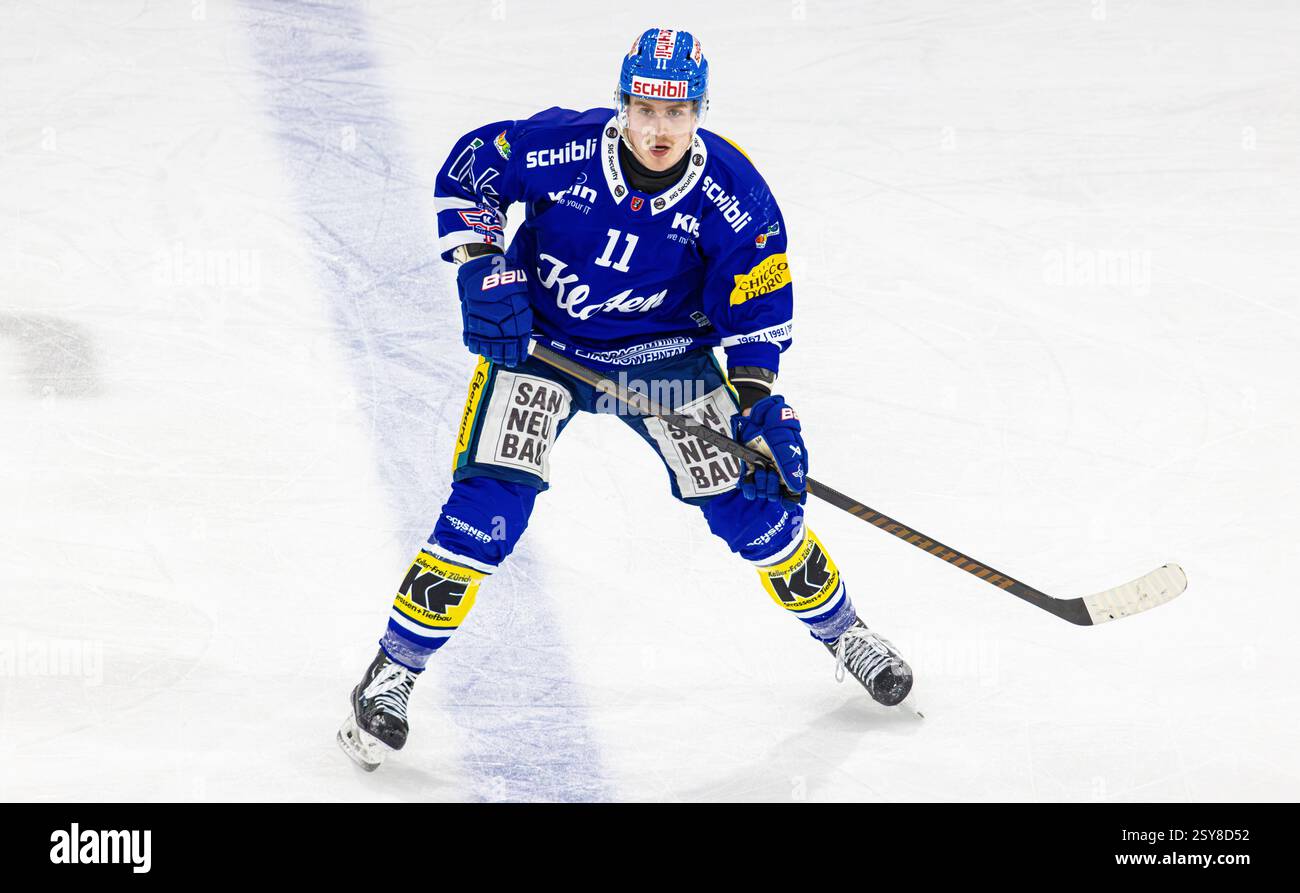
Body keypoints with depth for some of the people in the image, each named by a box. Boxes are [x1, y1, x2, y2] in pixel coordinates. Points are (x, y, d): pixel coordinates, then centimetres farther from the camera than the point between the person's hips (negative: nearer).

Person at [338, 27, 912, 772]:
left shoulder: (732, 193, -18)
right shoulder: (559, 147, -22)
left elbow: (757, 312, -8)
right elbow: (468, 171, -5)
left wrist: (759, 405, -19)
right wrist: (482, 271, -15)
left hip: (662, 354, 2)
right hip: (536, 340, -2)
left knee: (750, 502, -2)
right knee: (490, 501, -18)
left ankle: (841, 630, 25)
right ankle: (395, 670, -6)